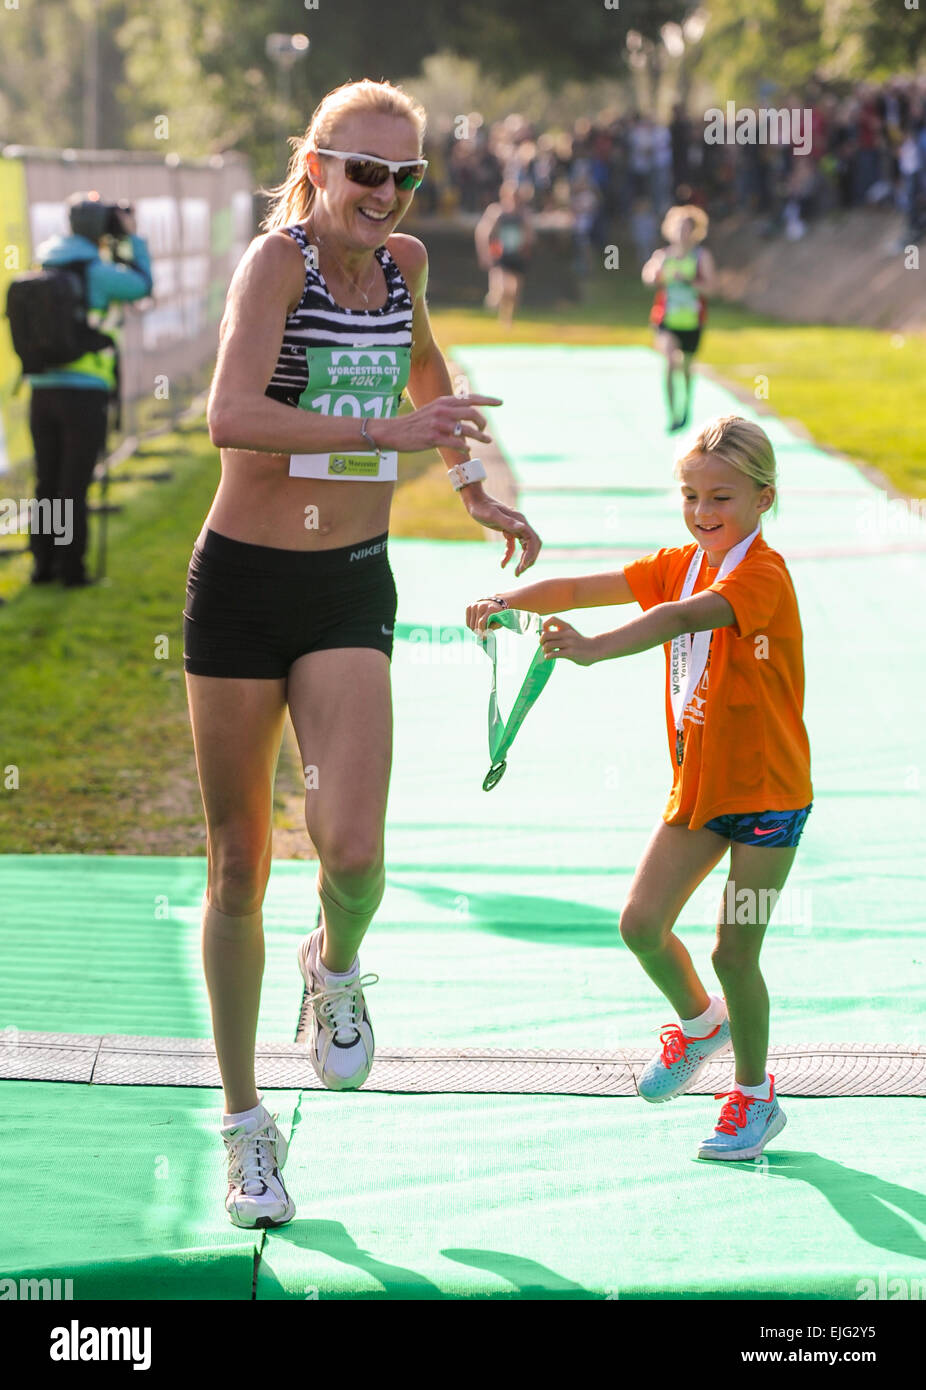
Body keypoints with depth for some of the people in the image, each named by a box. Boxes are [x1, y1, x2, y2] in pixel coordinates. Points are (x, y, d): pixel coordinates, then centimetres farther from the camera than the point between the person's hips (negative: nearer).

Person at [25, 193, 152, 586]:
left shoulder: (43, 269, 10)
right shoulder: (95, 271, -10)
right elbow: (141, 285, 4)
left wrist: (110, 246, 26)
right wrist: (133, 237, 11)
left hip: (42, 390, 6)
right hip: (85, 391, -6)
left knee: (47, 482, 12)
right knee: (74, 485, -1)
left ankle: (43, 564, 15)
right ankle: (71, 568, 2)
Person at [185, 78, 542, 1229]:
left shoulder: (403, 261, 3)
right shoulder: (278, 258, -13)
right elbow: (231, 415, -31)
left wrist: (471, 486, 24)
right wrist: (388, 431, -36)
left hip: (351, 589, 3)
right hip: (242, 583, -3)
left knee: (352, 853, -16)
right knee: (238, 866, 6)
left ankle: (335, 966, 21)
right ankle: (245, 1122, 21)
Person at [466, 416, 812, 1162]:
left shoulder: (761, 573, -19)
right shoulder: (678, 564, 5)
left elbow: (685, 616, -37)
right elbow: (584, 588, -1)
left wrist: (594, 649, -50)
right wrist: (511, 600, -20)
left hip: (768, 792, -7)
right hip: (698, 784, 7)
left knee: (734, 949, -3)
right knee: (641, 921, 1)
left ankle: (755, 1096, 18)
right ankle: (699, 1021, 31)